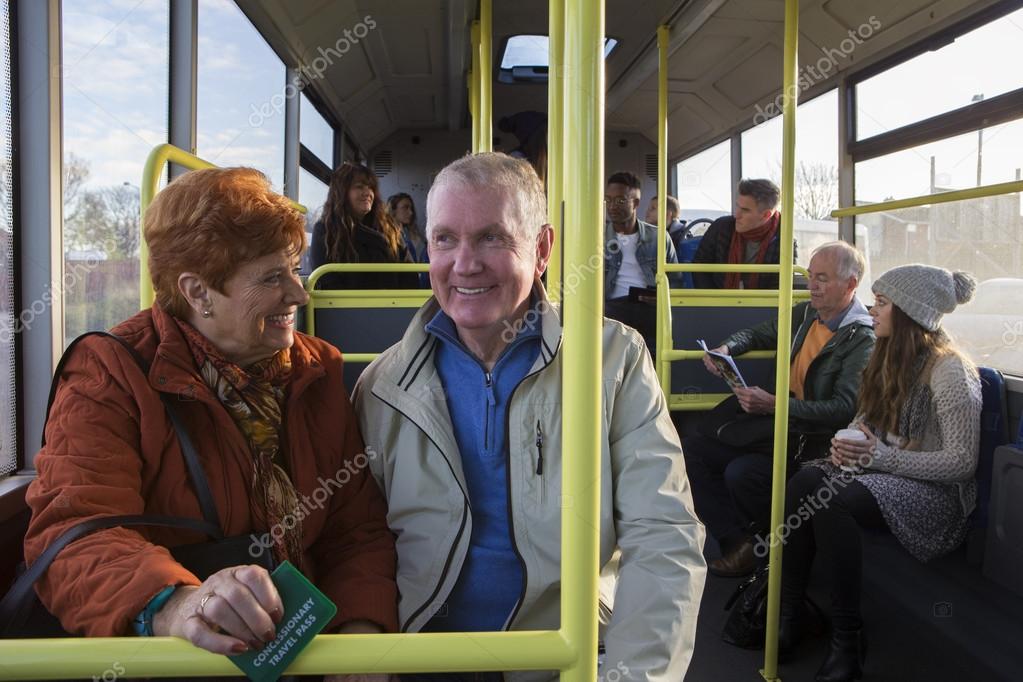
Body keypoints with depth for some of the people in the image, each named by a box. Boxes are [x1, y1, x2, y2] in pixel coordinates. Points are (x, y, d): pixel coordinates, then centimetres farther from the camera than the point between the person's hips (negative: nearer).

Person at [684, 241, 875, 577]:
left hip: (814, 442, -8)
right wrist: (727, 347, 1)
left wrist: (774, 404, -30)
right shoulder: (803, 314, 10)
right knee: (694, 448, -5)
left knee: (741, 473, -30)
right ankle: (738, 543, -7)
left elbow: (845, 408, -23)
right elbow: (759, 334, 25)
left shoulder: (862, 339, -14)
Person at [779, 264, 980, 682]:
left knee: (832, 500, -33)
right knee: (806, 480, -24)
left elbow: (962, 461, -18)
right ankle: (787, 611, -21)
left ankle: (847, 637, -22)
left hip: (937, 491, -7)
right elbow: (865, 419, 18)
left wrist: (882, 457, -22)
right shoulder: (891, 357, 10)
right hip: (882, 474, 7)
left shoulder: (949, 370, -15)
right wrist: (848, 444, -5)